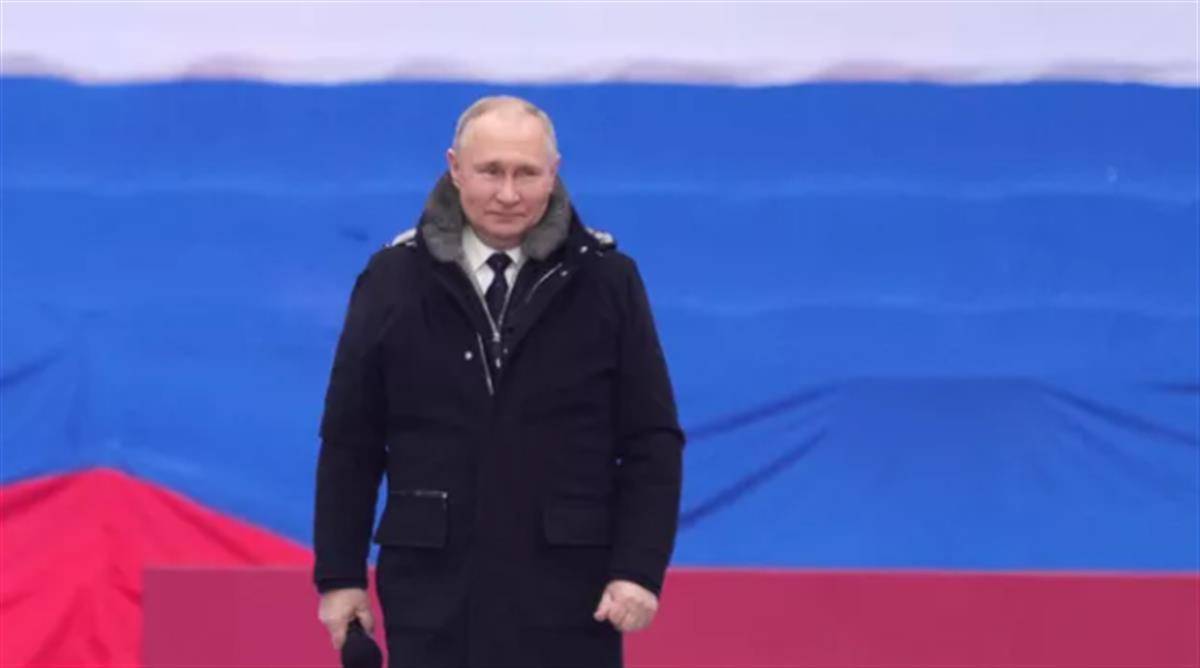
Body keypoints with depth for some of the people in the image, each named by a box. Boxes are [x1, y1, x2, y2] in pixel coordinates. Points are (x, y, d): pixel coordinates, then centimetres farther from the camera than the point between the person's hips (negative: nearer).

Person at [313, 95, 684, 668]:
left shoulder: (604, 280, 0)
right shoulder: (394, 280, 2)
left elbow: (651, 441, 1)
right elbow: (350, 443, 7)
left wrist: (640, 568, -8)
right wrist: (340, 575, 4)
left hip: (568, 599, -1)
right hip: (432, 595, 1)